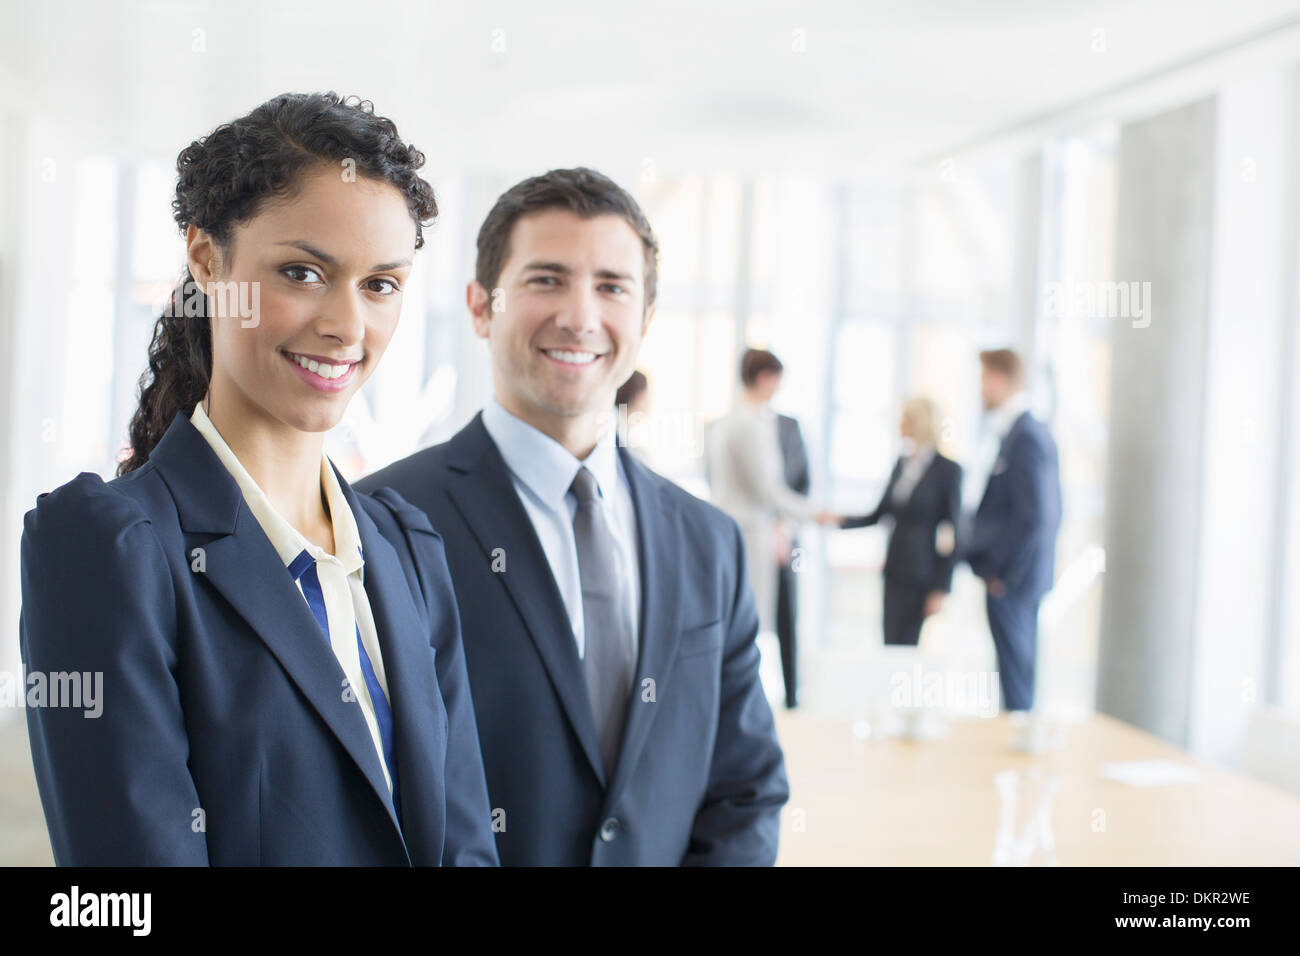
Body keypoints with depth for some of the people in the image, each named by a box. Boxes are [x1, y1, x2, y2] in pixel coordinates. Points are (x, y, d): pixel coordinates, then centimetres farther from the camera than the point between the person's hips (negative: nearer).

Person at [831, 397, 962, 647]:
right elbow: (879, 514, 15)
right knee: (890, 646, 7)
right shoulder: (902, 464, 10)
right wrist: (842, 520, -1)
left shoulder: (947, 469, -9)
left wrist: (941, 589, -11)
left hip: (919, 576, -6)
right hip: (894, 570, 6)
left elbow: (951, 531, -9)